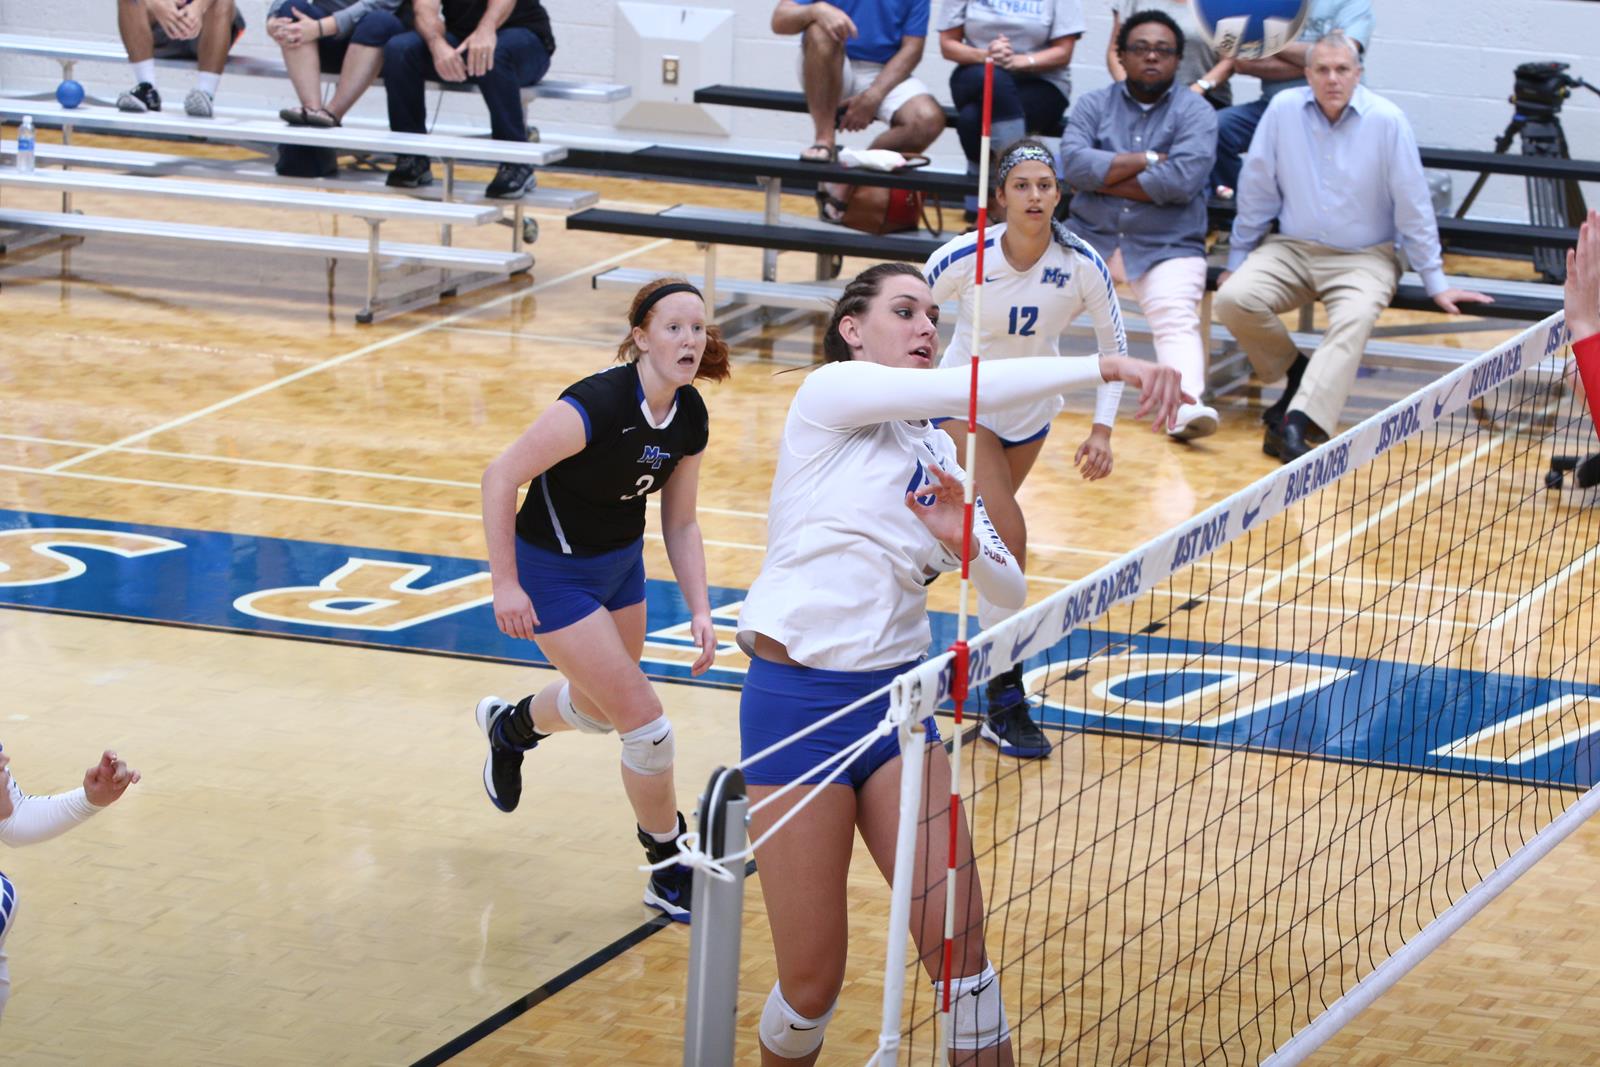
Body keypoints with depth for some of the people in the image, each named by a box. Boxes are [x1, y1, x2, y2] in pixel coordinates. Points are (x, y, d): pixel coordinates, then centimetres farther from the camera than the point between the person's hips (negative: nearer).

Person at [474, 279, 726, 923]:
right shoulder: (597, 405, -32)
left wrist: (700, 610, -7)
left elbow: (680, 523, 3)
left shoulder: (690, 417, -10)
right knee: (644, 723, -8)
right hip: (555, 572, -8)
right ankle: (671, 877, 11)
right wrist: (505, 585, -23)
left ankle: (511, 726, 62)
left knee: (601, 709, 28)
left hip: (621, 562, 8)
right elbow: (500, 478, -25)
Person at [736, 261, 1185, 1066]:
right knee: (813, 981, -3)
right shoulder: (831, 393, -5)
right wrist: (1105, 367, -22)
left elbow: (1008, 593, 11)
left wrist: (964, 545, -10)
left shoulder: (935, 455, 15)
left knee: (959, 945, -7)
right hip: (797, 700, -6)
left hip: (896, 698, 6)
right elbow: (966, 390, -19)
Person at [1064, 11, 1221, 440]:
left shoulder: (1195, 112, 3)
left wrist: (1105, 180, -7)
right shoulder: (1094, 105, 10)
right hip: (1090, 238, 3)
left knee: (1177, 320, -26)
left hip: (1168, 247, -3)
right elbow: (1074, 163, -8)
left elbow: (1182, 180, -14)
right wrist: (1147, 160, -10)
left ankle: (1187, 405, -46)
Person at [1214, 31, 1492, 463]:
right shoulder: (1283, 110, -4)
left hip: (1363, 259, -2)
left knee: (1354, 319, -34)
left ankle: (1300, 421, -49)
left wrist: (1436, 284, 1)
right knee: (1231, 300, -23)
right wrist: (1237, 261, 10)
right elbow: (1257, 191, 6)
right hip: (1290, 249, 3)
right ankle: (1298, 374, 1)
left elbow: (1412, 205, -2)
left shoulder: (1387, 121, -8)